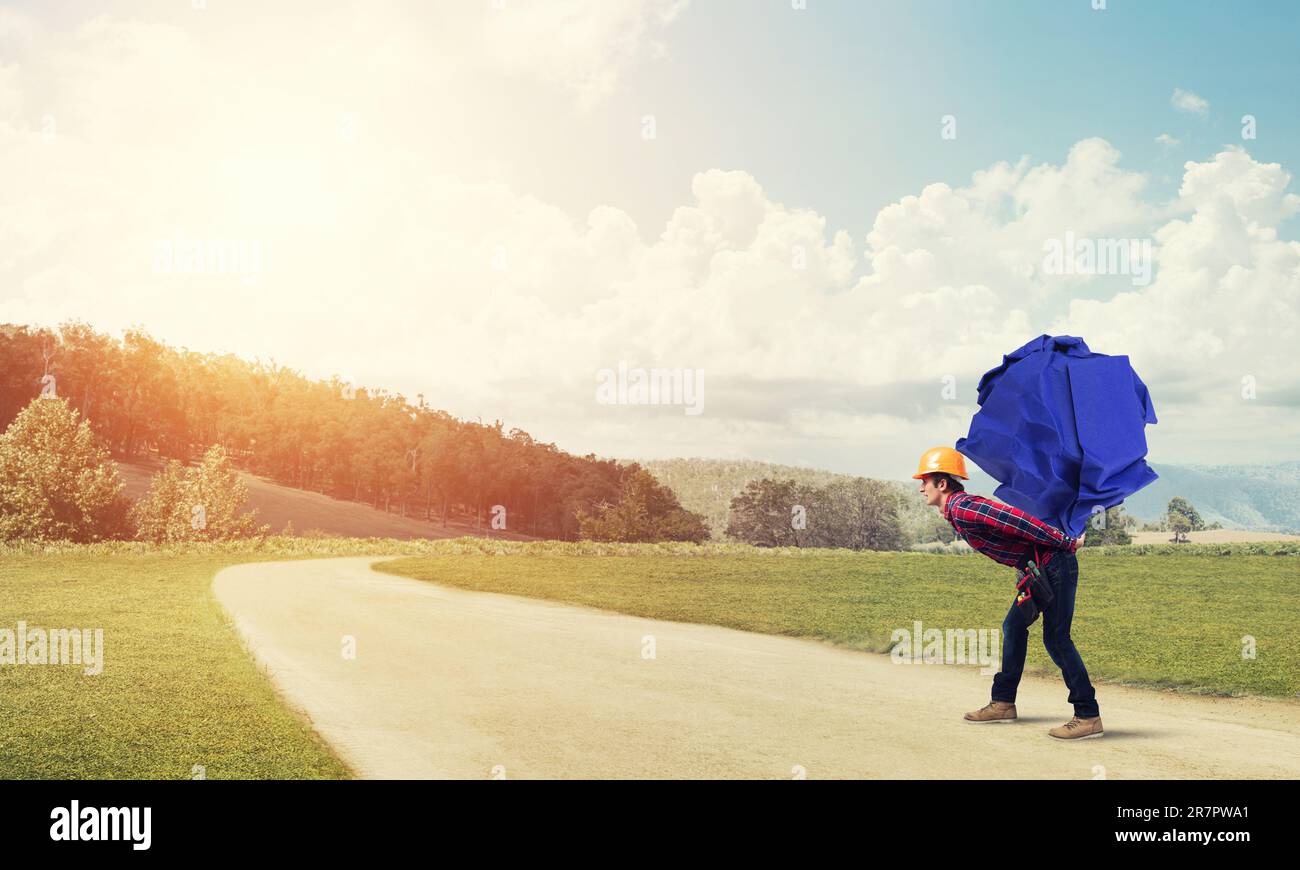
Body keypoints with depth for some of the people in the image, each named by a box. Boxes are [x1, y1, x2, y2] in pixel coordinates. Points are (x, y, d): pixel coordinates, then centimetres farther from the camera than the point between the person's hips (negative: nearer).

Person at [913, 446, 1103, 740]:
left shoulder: (963, 509, -19)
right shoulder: (958, 511, 13)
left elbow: (1019, 520, -25)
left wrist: (1065, 543, -21)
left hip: (1054, 565, -10)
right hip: (1039, 569, 10)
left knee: (1056, 639, -10)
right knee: (1013, 627, 16)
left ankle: (1088, 716, -6)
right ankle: (1003, 703, 25)